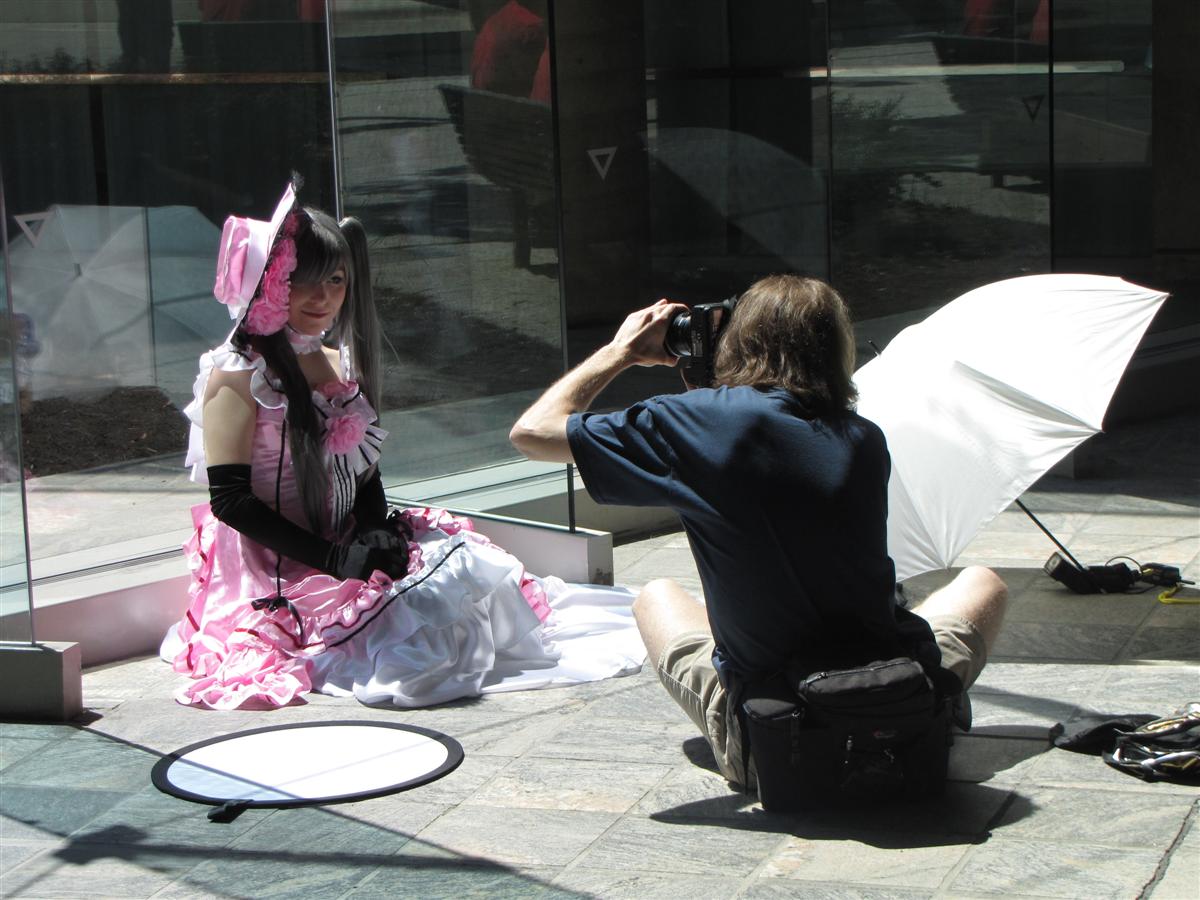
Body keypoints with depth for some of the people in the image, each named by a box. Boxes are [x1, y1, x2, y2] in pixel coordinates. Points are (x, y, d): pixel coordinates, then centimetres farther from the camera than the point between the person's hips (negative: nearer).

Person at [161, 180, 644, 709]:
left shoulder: (342, 366, 14)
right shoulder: (237, 376, -10)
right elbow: (229, 498, -16)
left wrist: (377, 530, -7)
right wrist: (335, 560, -20)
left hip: (347, 548, 8)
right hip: (275, 579, -8)